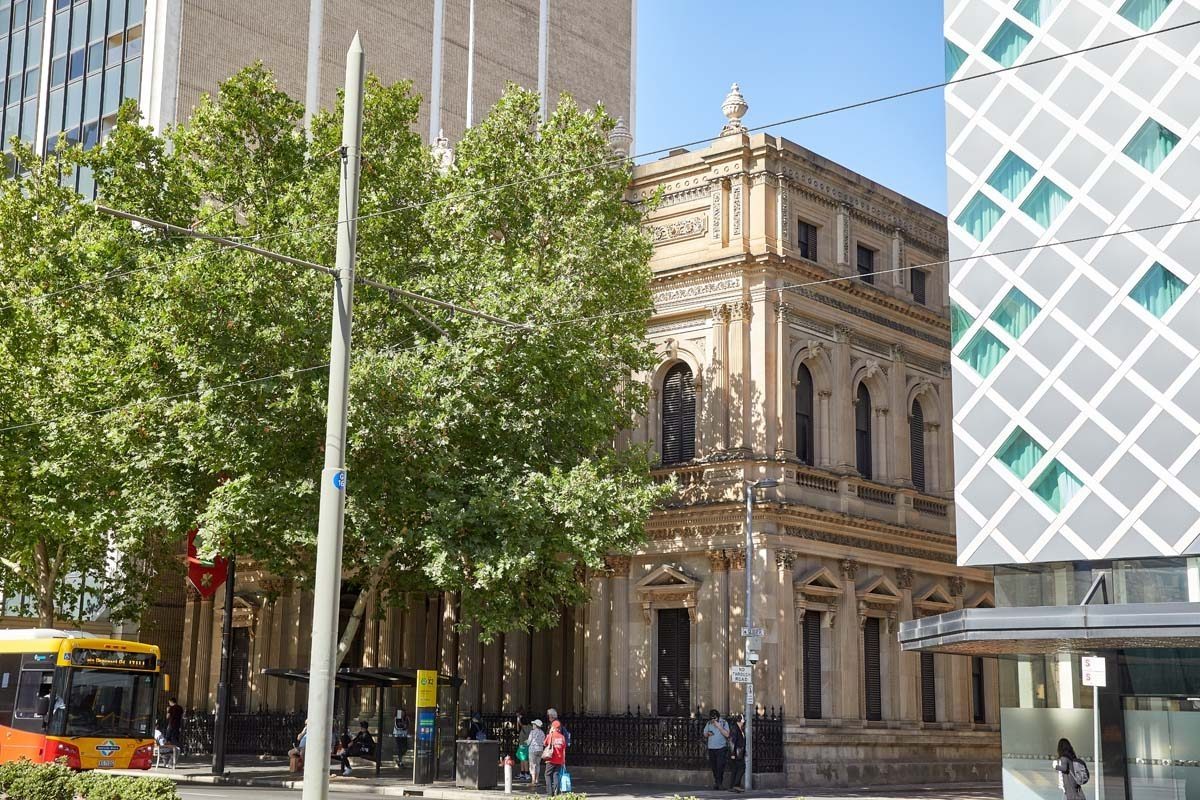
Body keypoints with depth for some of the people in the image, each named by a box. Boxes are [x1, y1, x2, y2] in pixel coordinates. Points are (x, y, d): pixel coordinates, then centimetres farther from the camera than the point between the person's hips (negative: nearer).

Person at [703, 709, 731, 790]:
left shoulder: (724, 723, -3)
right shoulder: (709, 723, 10)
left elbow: (727, 734, -13)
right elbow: (705, 734, 19)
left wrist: (719, 726, -19)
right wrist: (707, 734, -5)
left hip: (721, 748, -4)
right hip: (711, 748, 4)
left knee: (720, 767, -12)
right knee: (714, 767, 7)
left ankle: (720, 783, -10)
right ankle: (716, 782, 16)